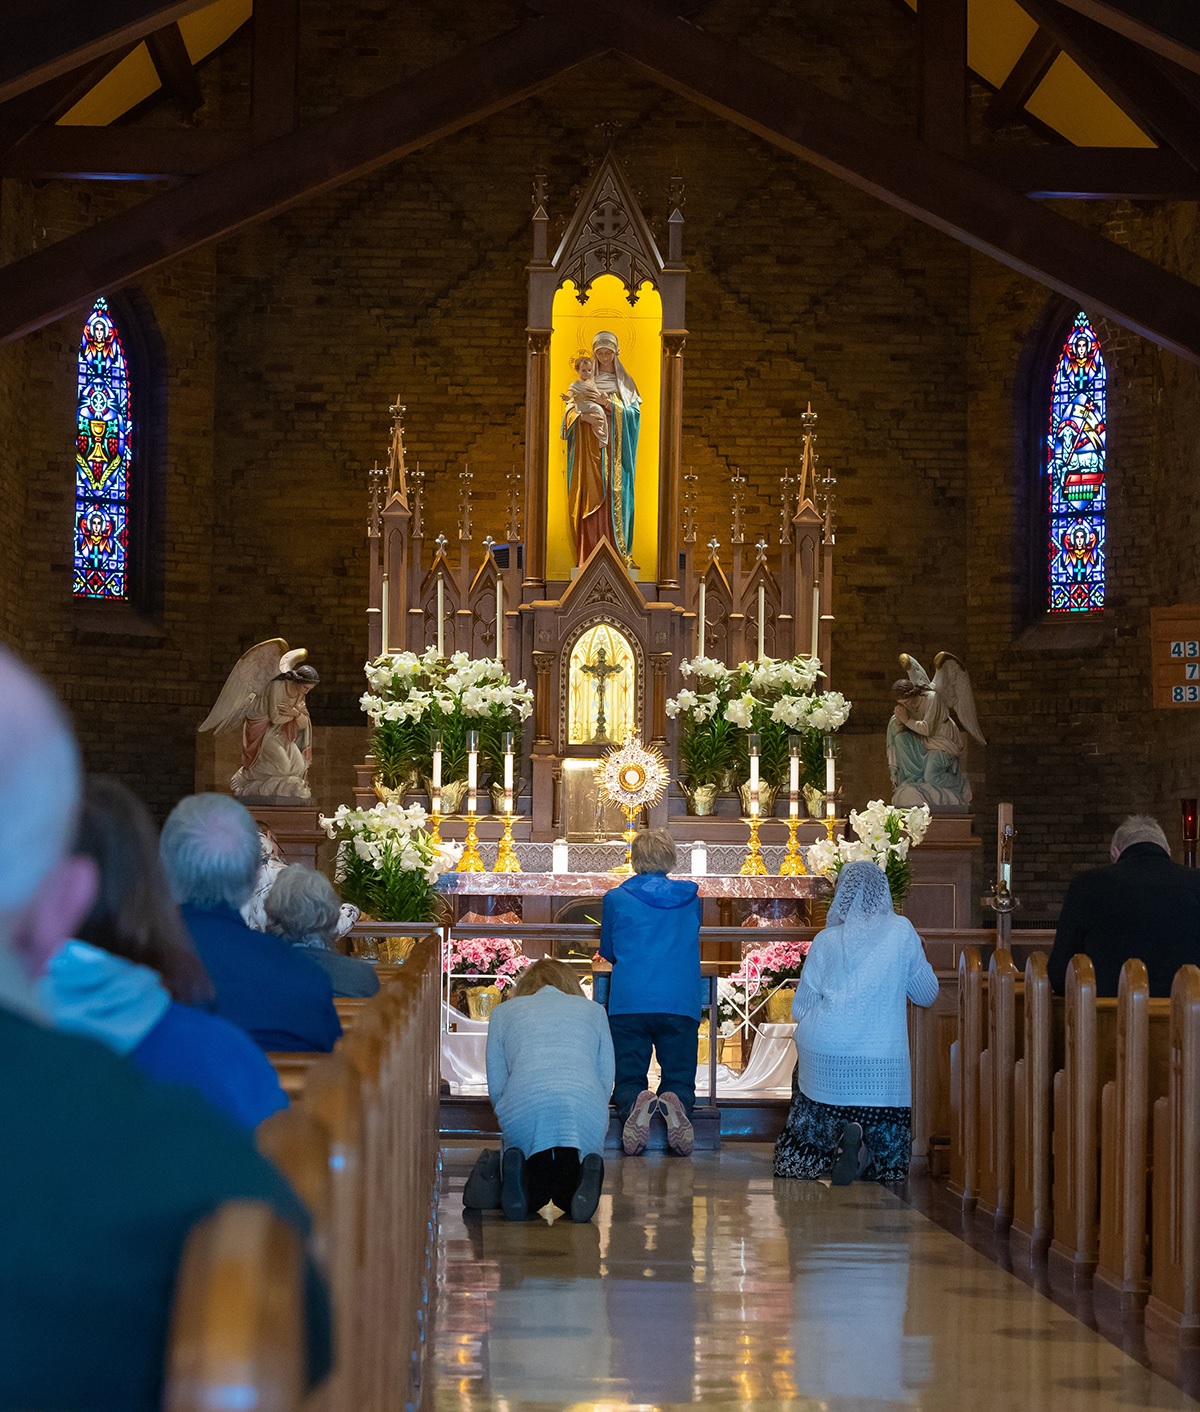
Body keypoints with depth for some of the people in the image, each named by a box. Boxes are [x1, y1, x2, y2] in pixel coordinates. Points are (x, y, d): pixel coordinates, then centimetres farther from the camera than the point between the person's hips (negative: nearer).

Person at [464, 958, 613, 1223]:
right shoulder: (594, 1010, 31)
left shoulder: (503, 1012, 29)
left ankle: (496, 1170, -12)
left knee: (531, 1198, 21)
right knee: (568, 1198, 20)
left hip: (525, 1103, 0)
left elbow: (496, 1085, 21)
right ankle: (587, 1169, -15)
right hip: (585, 1105, 0)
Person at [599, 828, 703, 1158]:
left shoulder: (616, 899, 11)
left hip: (628, 1003, -1)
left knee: (628, 1081, 5)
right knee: (680, 1080, 6)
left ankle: (634, 1107, -31)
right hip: (681, 1004, 1)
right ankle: (676, 1105, -31)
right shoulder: (691, 899, 16)